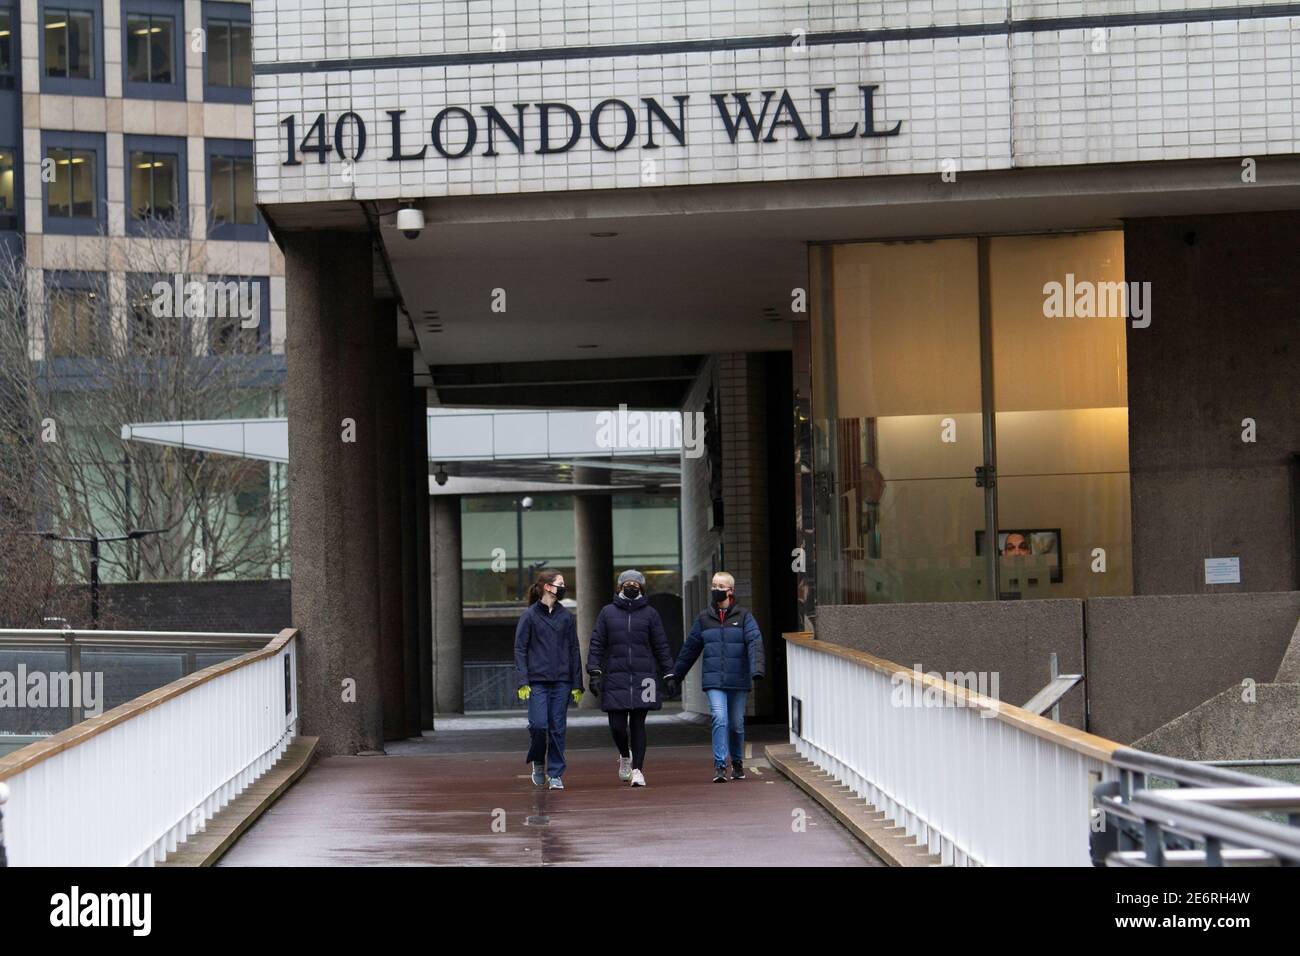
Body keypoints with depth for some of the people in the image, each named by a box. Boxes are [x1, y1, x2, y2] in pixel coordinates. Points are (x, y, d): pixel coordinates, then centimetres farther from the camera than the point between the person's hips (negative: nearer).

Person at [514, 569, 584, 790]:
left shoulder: (566, 616, 8)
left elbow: (574, 650, 10)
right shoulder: (529, 615, 0)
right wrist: (522, 681, -10)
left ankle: (556, 774, 9)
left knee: (558, 728, 2)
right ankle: (538, 763, 15)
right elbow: (520, 649, -1)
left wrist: (577, 684, 5)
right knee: (538, 724, -11)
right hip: (537, 681, -3)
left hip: (561, 681, 3)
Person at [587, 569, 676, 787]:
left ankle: (637, 770, 5)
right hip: (615, 677, 0)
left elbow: (661, 647, 8)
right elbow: (596, 645, 6)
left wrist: (669, 675, 4)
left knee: (638, 725, -1)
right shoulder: (607, 612, 8)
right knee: (617, 726, -2)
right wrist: (594, 672, -4)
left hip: (643, 677, 0)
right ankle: (625, 756, 27)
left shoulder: (650, 614, 7)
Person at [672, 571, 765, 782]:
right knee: (719, 719, -15)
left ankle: (737, 763, 27)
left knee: (737, 723, 8)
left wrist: (757, 668, -25)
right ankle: (719, 765, -15)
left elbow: (755, 642, -10)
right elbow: (690, 649, 17)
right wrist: (676, 675, 19)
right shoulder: (704, 619, 9)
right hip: (714, 681, 1)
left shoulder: (743, 617, 2)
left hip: (738, 681, -1)